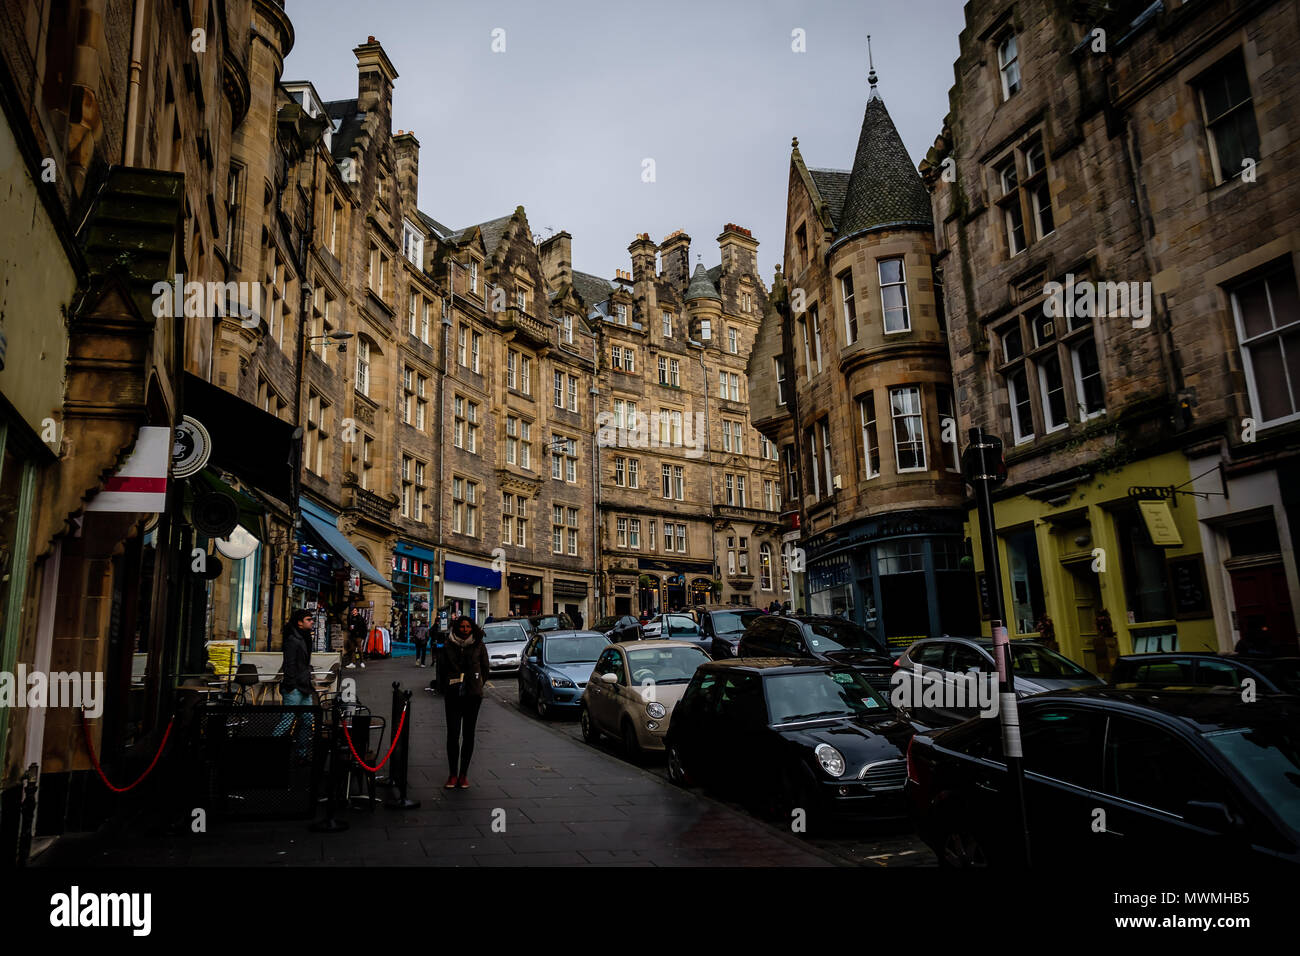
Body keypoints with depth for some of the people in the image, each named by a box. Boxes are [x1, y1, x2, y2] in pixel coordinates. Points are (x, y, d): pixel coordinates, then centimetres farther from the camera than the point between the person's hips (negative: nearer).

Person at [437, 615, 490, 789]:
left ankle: (464, 774, 14)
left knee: (468, 734, 5)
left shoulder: (479, 646, 1)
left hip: (473, 696, 0)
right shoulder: (448, 646, 1)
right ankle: (453, 773, 8)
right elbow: (441, 669, 9)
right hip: (453, 696, 0)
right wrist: (444, 689, 9)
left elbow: (485, 668, 10)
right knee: (452, 734, -4)